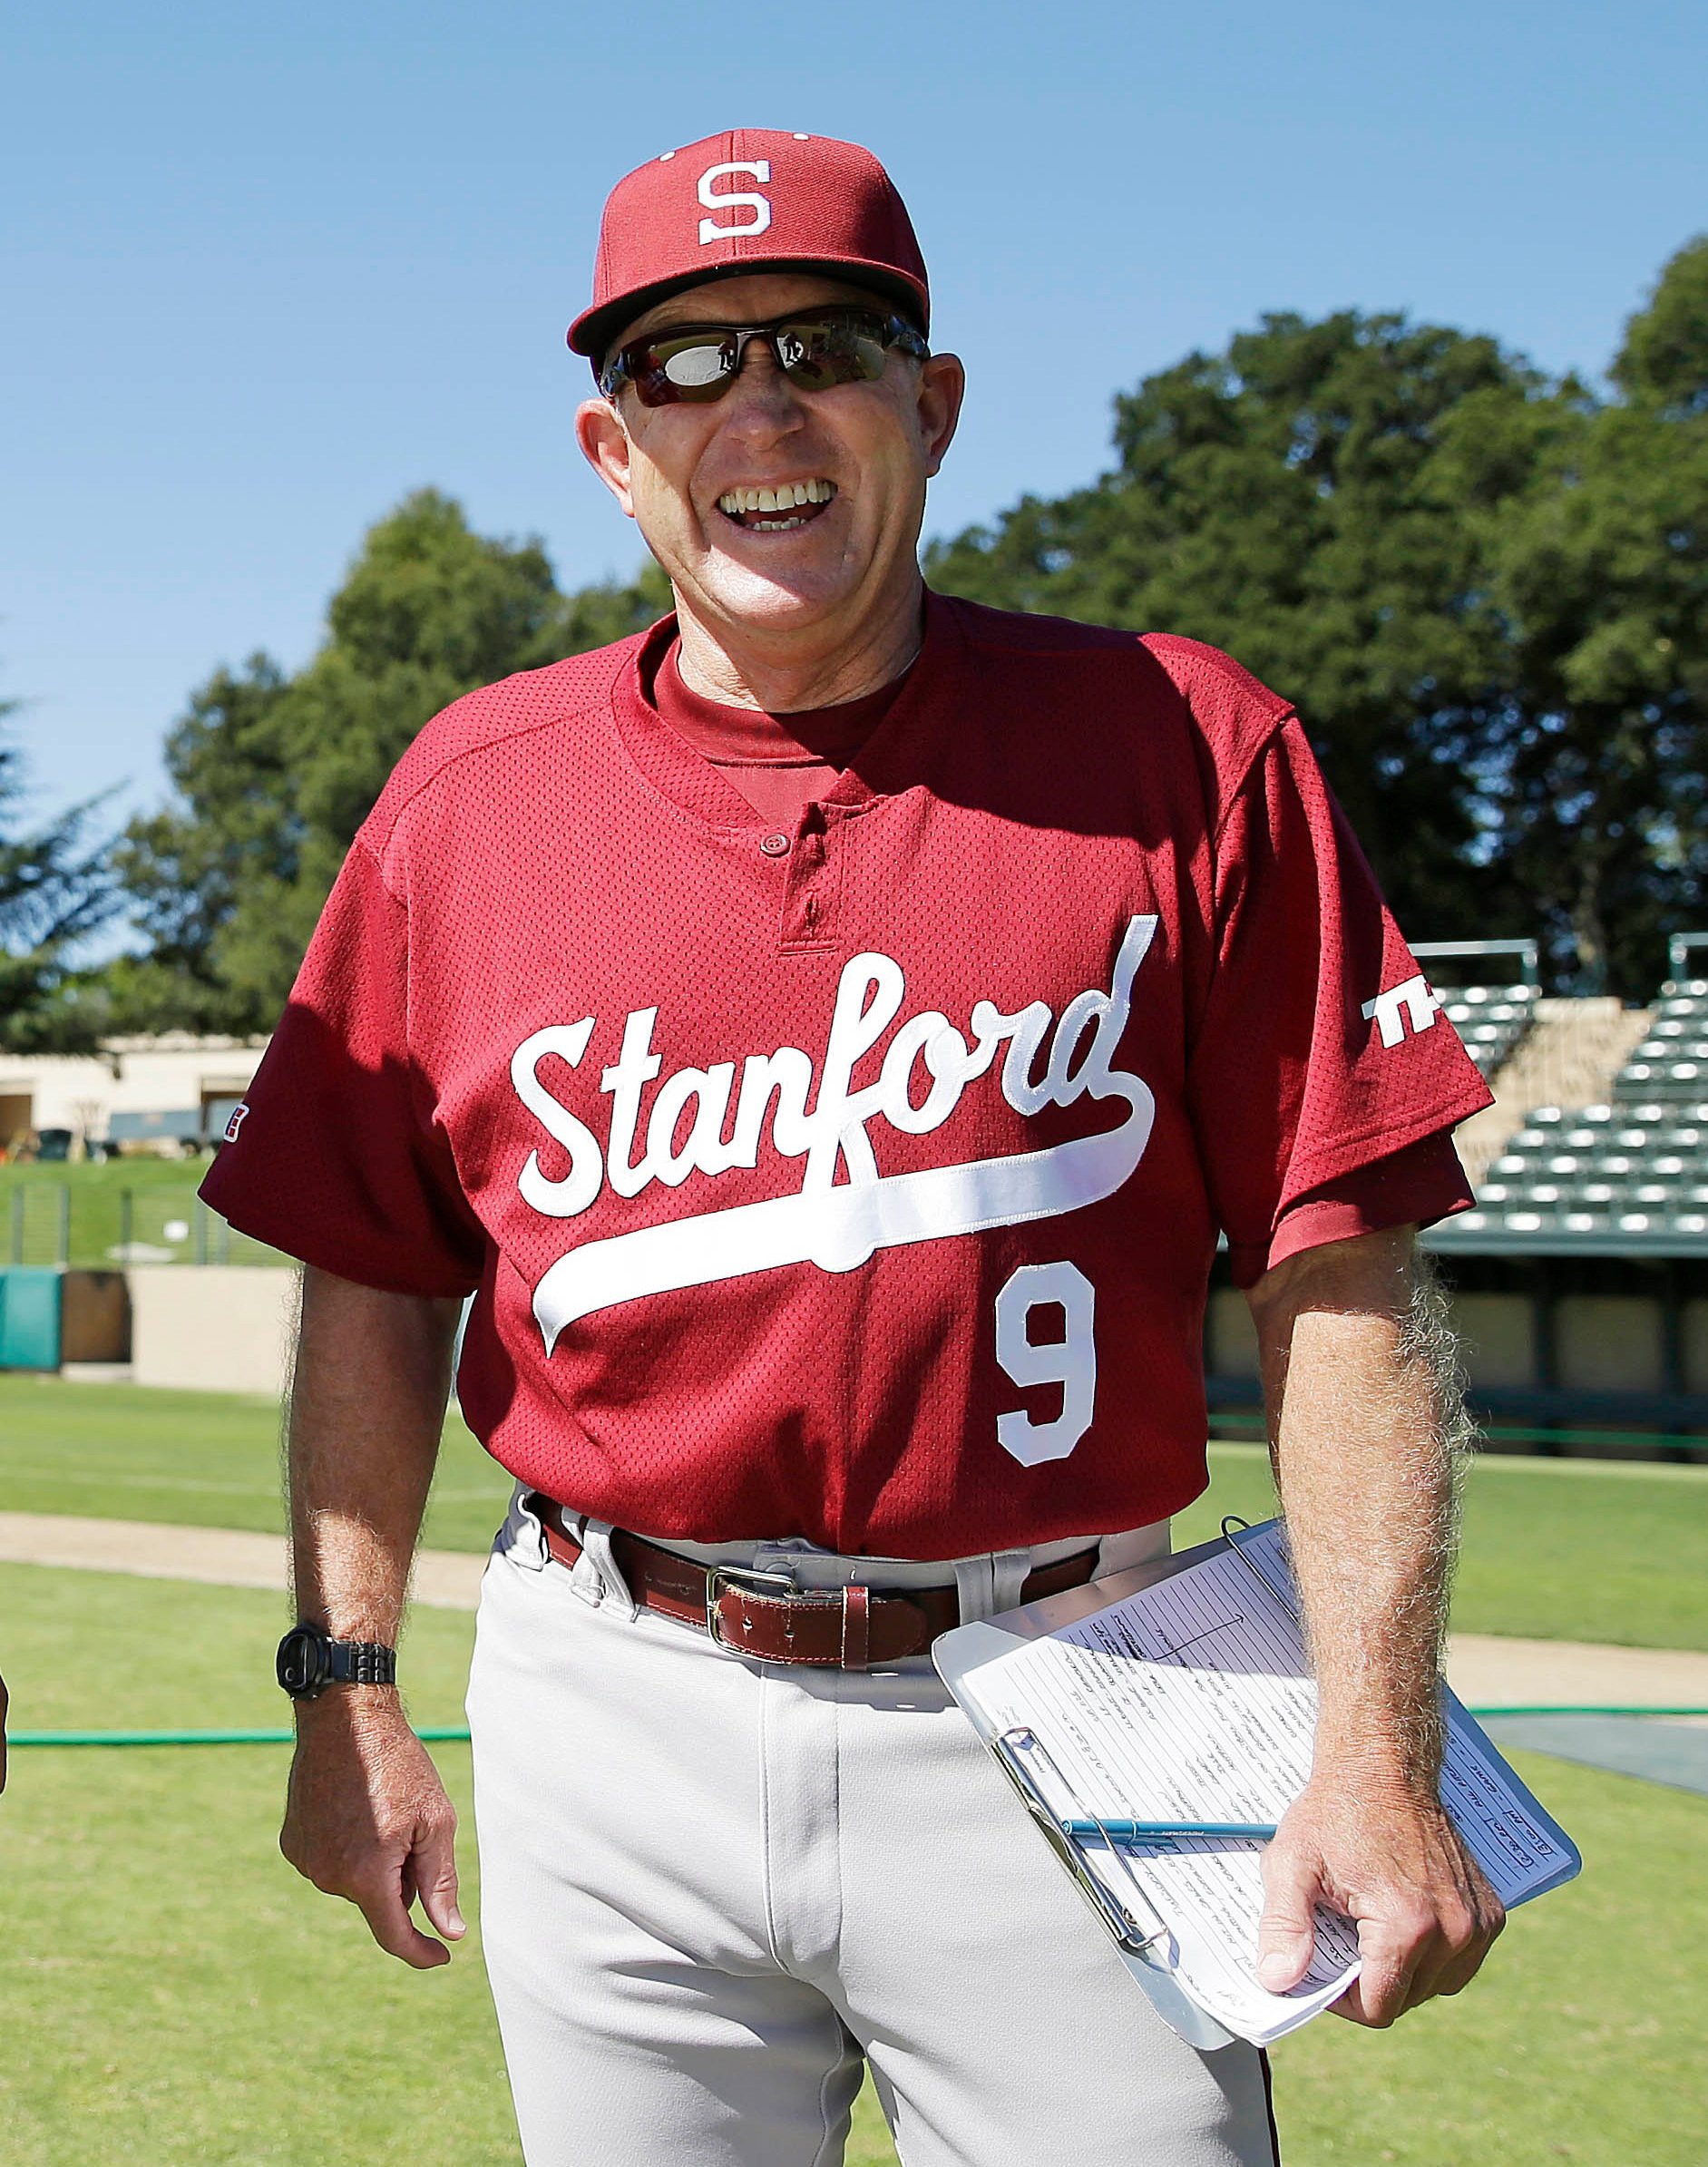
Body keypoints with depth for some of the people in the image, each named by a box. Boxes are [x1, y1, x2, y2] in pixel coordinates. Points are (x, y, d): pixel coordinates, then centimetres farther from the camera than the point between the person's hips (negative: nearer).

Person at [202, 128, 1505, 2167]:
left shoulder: (1183, 750, -2)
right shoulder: (469, 792, 5)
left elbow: (1336, 1277, -5)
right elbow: (374, 1280, 10)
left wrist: (1375, 1750, -11)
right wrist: (346, 1691, 6)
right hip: (612, 1728, 2)